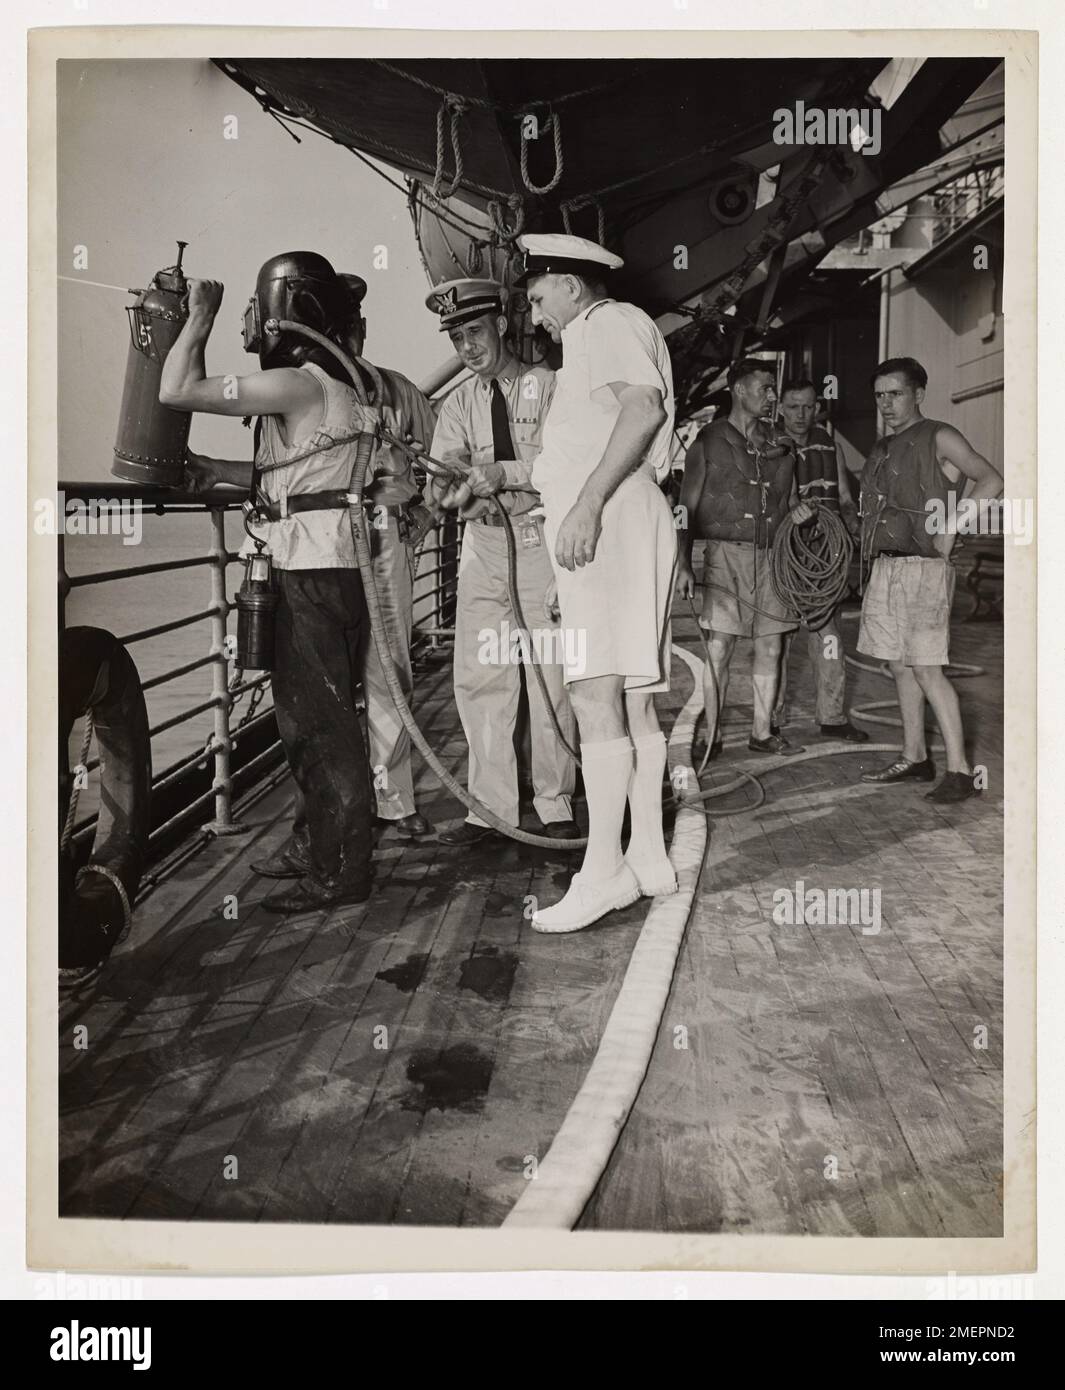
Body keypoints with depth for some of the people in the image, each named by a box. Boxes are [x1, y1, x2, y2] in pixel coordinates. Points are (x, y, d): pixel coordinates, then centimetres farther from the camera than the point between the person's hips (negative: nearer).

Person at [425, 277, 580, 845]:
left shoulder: (548, 386, 2)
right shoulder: (457, 403, 14)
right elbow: (446, 473, 2)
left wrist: (501, 471, -21)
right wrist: (453, 489, -21)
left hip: (540, 540, -4)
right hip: (482, 543, 4)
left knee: (549, 675, -2)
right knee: (478, 679, 2)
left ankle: (555, 805, 9)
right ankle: (490, 806, 10)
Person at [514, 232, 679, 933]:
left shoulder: (605, 322, 0)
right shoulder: (609, 333, 31)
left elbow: (644, 404, -18)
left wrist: (587, 501, -26)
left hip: (607, 517, -11)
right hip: (614, 522, 11)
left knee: (597, 694, -16)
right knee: (632, 698, 8)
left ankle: (603, 868, -17)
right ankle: (648, 855, 12)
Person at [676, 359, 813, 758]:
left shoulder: (779, 445, 15)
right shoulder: (709, 441, 2)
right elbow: (688, 507, -1)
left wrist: (798, 513, 0)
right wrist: (684, 563, -9)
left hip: (771, 554, 5)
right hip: (727, 551, -5)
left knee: (770, 648, 5)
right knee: (719, 649, -7)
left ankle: (762, 732, 15)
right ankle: (711, 736, 0)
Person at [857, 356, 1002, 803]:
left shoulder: (939, 437, -3)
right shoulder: (881, 449, 18)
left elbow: (990, 481, -10)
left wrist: (949, 528, -14)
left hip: (924, 568, -7)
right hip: (885, 567, 8)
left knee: (926, 669, -11)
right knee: (901, 667, 10)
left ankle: (959, 771, -7)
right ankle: (915, 758, 19)